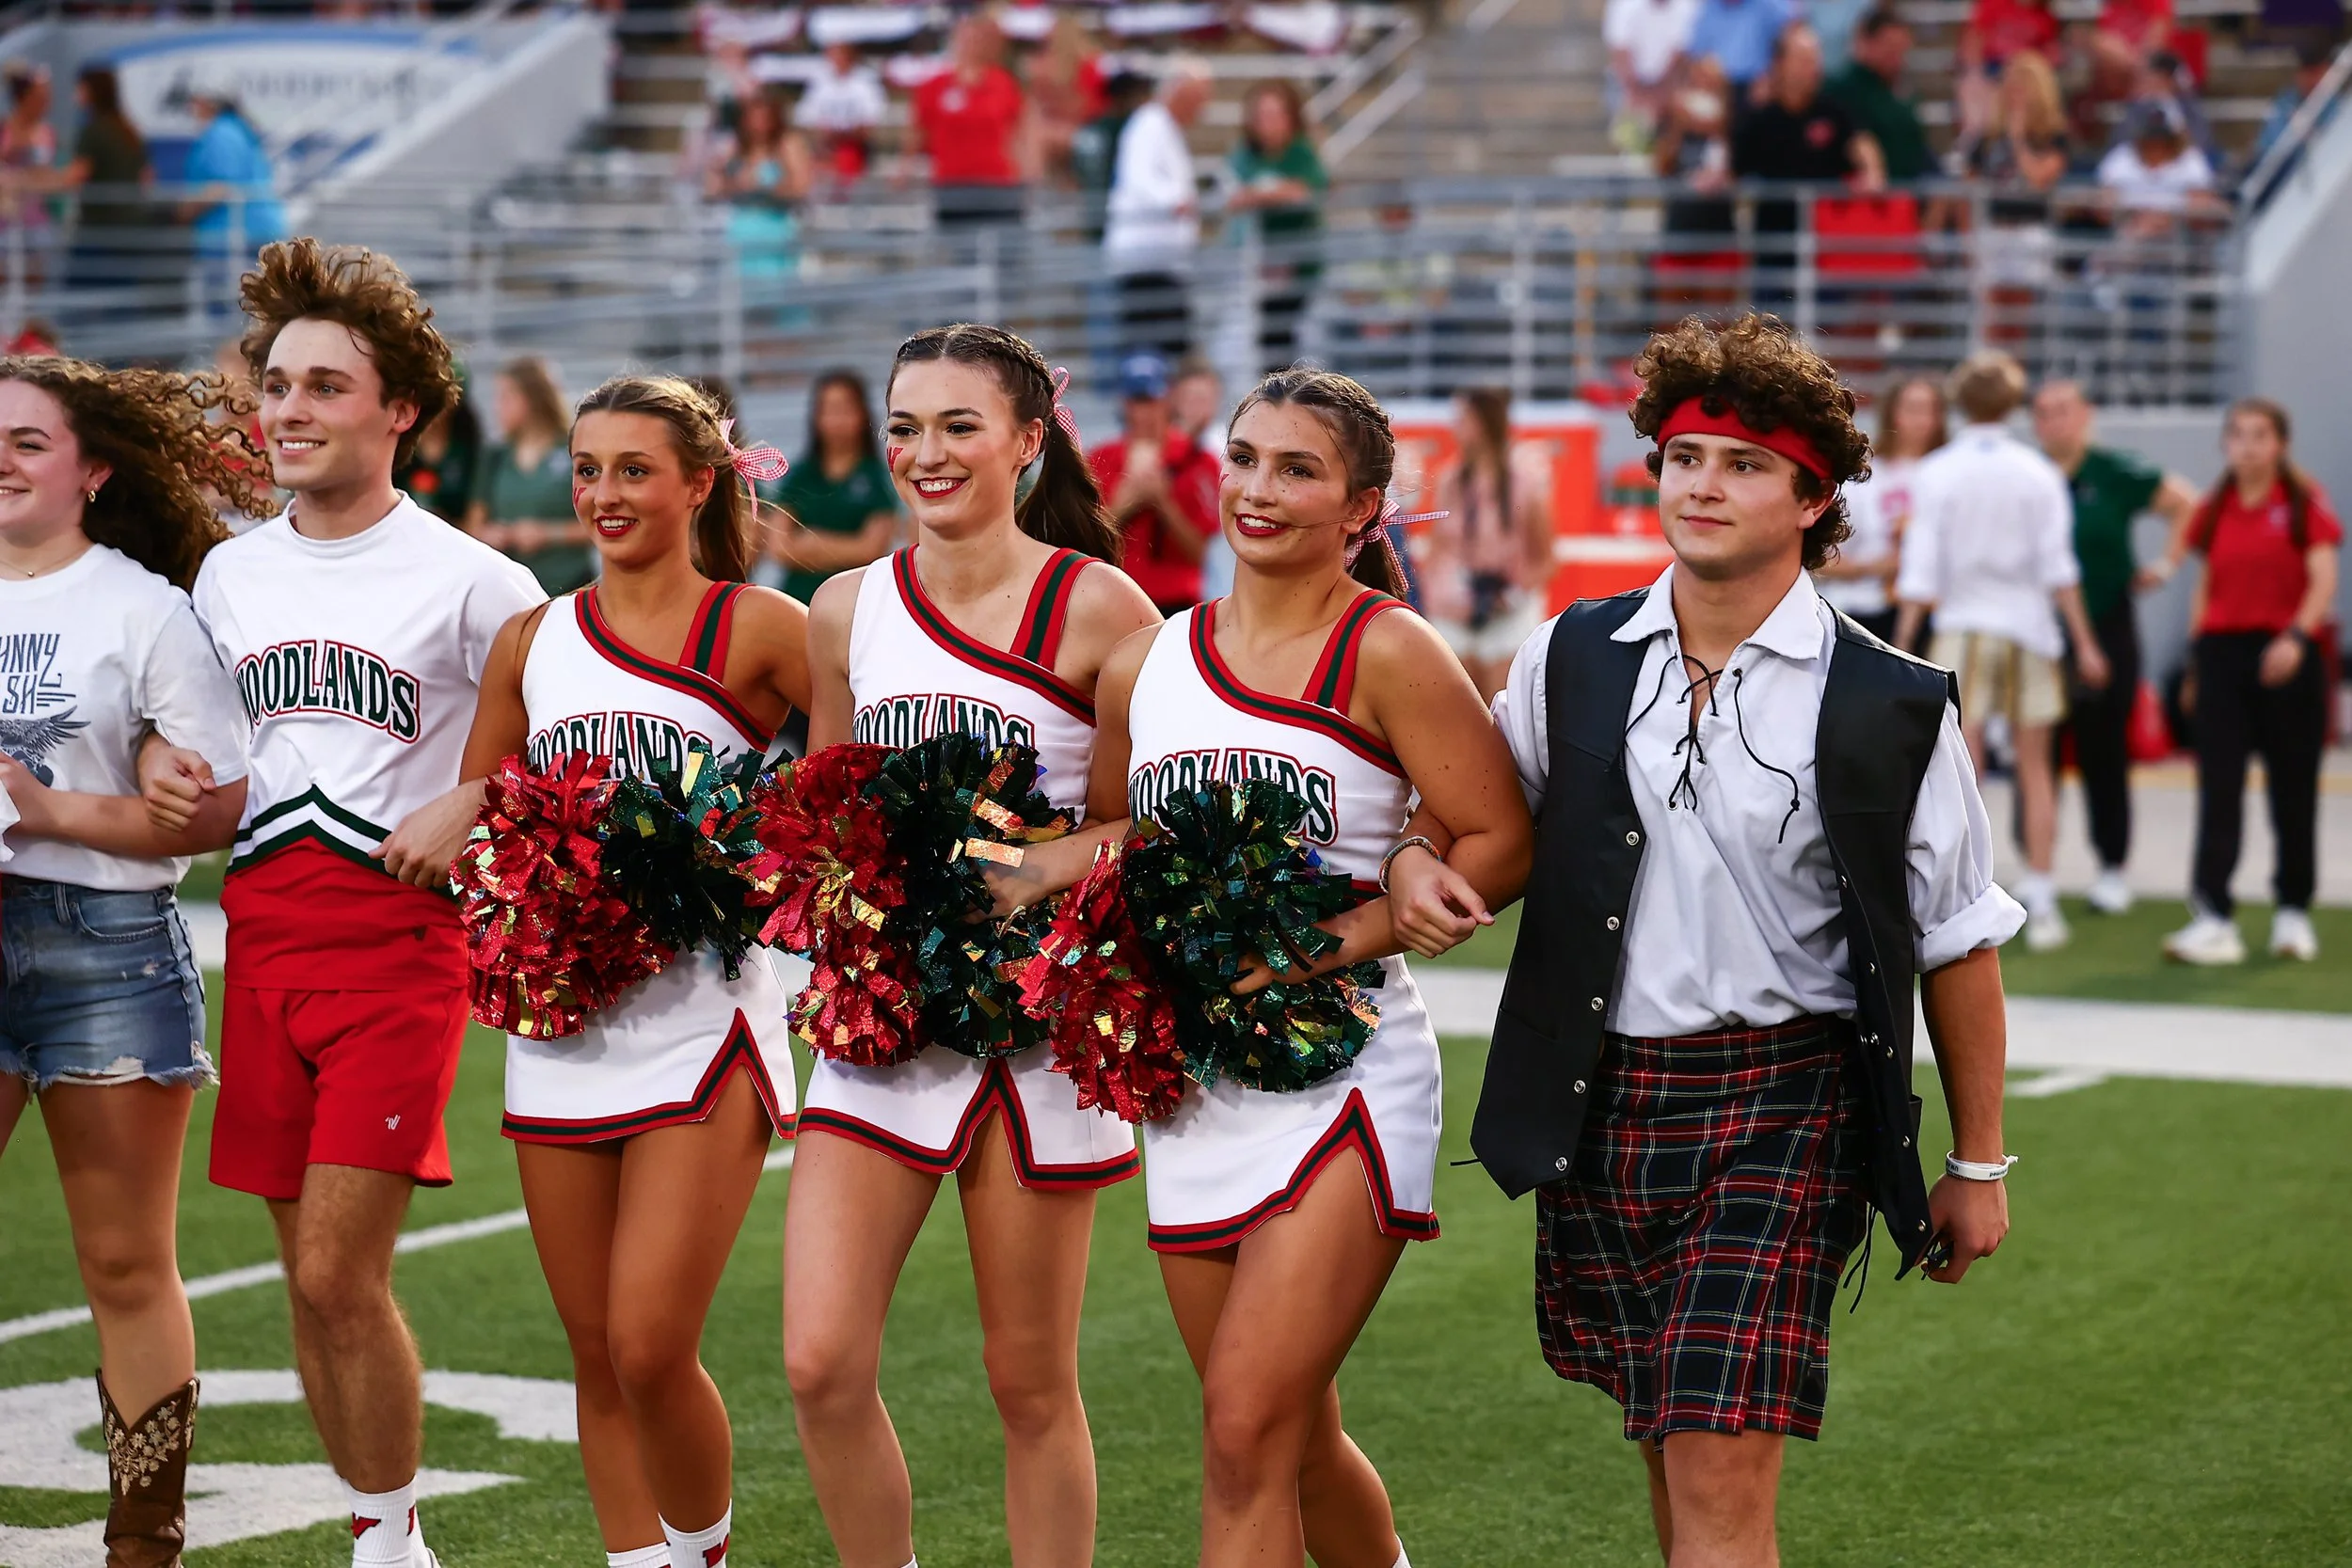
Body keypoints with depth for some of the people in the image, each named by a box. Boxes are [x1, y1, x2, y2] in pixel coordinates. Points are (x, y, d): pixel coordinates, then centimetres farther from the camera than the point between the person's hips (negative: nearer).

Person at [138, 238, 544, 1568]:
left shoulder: (470, 583, -5)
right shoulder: (232, 574, 12)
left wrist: (465, 807, -14)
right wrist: (165, 770, 3)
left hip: (397, 941, -5)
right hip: (261, 935, 6)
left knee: (338, 1276, -11)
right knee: (313, 1280, 8)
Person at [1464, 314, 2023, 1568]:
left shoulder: (1888, 709, -6)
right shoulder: (1573, 658, 4)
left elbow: (1958, 942, 1)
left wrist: (1978, 1164, 5)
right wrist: (1416, 860, -4)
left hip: (1782, 1102, -4)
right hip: (1598, 1101, 4)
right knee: (1669, 1459, 14)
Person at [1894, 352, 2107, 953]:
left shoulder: (1935, 474, -2)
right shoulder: (2038, 473, 1)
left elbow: (1921, 570, -6)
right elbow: (2057, 565, -2)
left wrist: (1902, 646, -3)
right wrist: (2084, 643, 1)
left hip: (1962, 629, -1)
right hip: (2030, 627, 1)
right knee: (2034, 768, 9)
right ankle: (2040, 904, 9)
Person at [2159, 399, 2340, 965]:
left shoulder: (2305, 503, -2)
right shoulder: (2215, 509, 9)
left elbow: (2323, 579, -10)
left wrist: (2297, 636, -25)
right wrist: (2196, 650, 11)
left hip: (2285, 657, -3)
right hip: (2223, 653, 3)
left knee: (2293, 790, 6)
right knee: (2218, 788, -5)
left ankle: (2293, 913, 18)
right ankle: (2214, 918, -9)